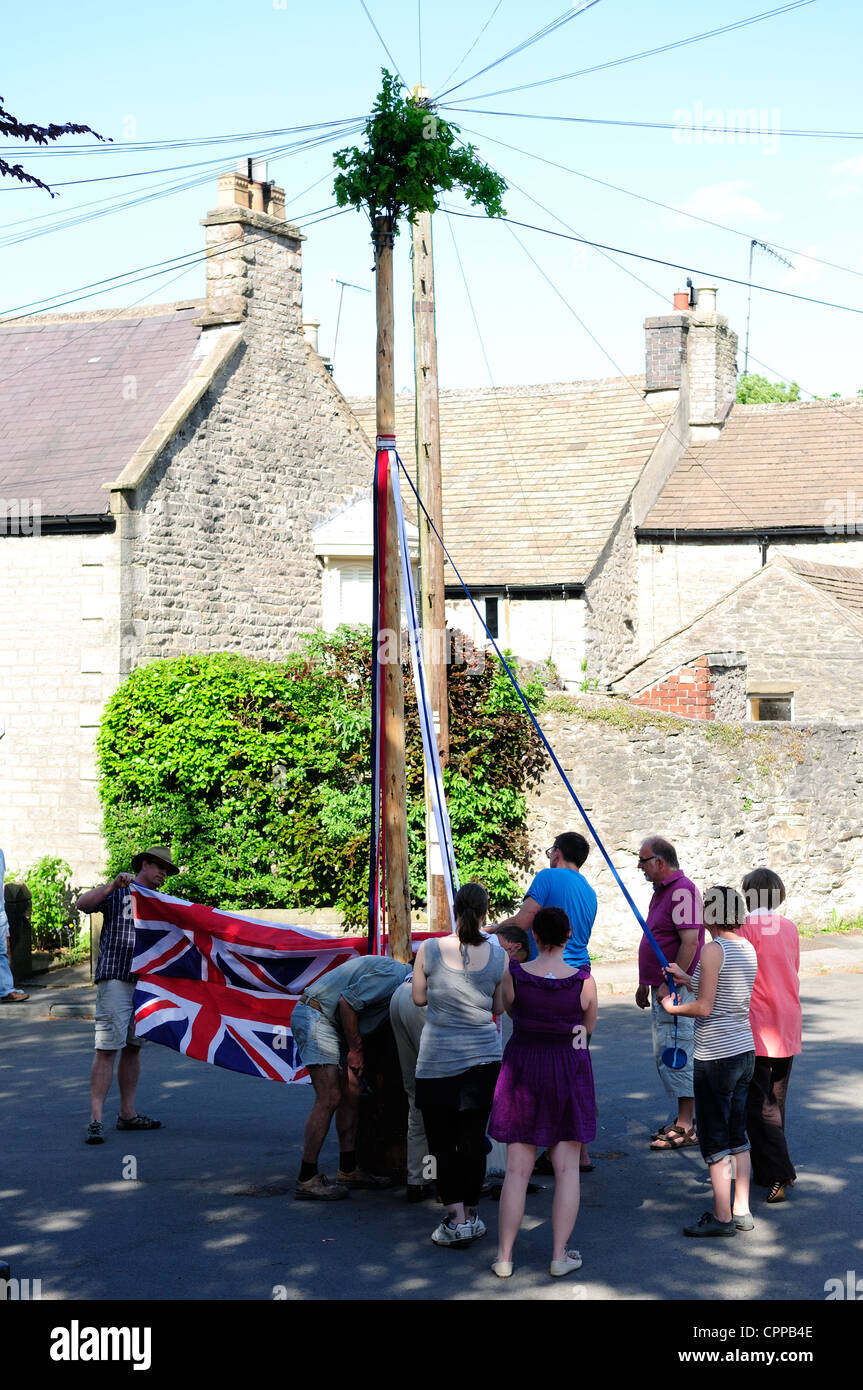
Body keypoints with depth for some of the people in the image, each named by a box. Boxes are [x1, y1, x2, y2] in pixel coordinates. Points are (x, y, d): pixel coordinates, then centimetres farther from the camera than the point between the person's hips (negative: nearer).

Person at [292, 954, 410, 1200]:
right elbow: (347, 1002, -21)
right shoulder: (391, 975, -18)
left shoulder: (400, 977, 13)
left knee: (352, 1092, 8)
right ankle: (306, 1180, -13)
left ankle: (348, 1171, 14)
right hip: (314, 1015, -11)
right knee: (329, 1097, -14)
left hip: (331, 1022, 11)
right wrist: (356, 1050, -13)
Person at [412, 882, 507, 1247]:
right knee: (473, 1140, 13)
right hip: (483, 1057, 2)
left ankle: (456, 1217, -4)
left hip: (437, 1059, -2)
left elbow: (419, 997, 2)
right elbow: (500, 1006, 4)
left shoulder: (429, 950, -10)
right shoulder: (499, 956, -6)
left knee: (442, 1140, 5)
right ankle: (471, 1213, 20)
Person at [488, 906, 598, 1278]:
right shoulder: (583, 981, -12)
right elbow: (588, 1027, 2)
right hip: (570, 1073, -1)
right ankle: (560, 1255, 11)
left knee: (517, 1170, 7)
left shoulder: (514, 975, -10)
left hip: (523, 1070, 1)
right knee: (567, 1169, 9)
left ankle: (504, 1257, 11)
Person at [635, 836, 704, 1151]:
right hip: (662, 988, 11)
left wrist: (670, 983, -23)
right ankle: (682, 1121, 22)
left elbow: (690, 941, -24)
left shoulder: (682, 891, -16)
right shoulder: (662, 891, 17)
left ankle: (685, 1128, -4)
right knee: (664, 1056, 14)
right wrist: (645, 983, 23)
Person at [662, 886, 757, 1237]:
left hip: (716, 1056, -8)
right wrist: (687, 979, 21)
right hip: (745, 1050, 8)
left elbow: (704, 1008, -18)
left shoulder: (713, 950, -16)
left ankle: (722, 1217, 5)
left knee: (714, 1138, 1)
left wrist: (672, 1008, 0)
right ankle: (742, 1211, 19)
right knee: (736, 1134, 16)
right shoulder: (748, 949, 8)